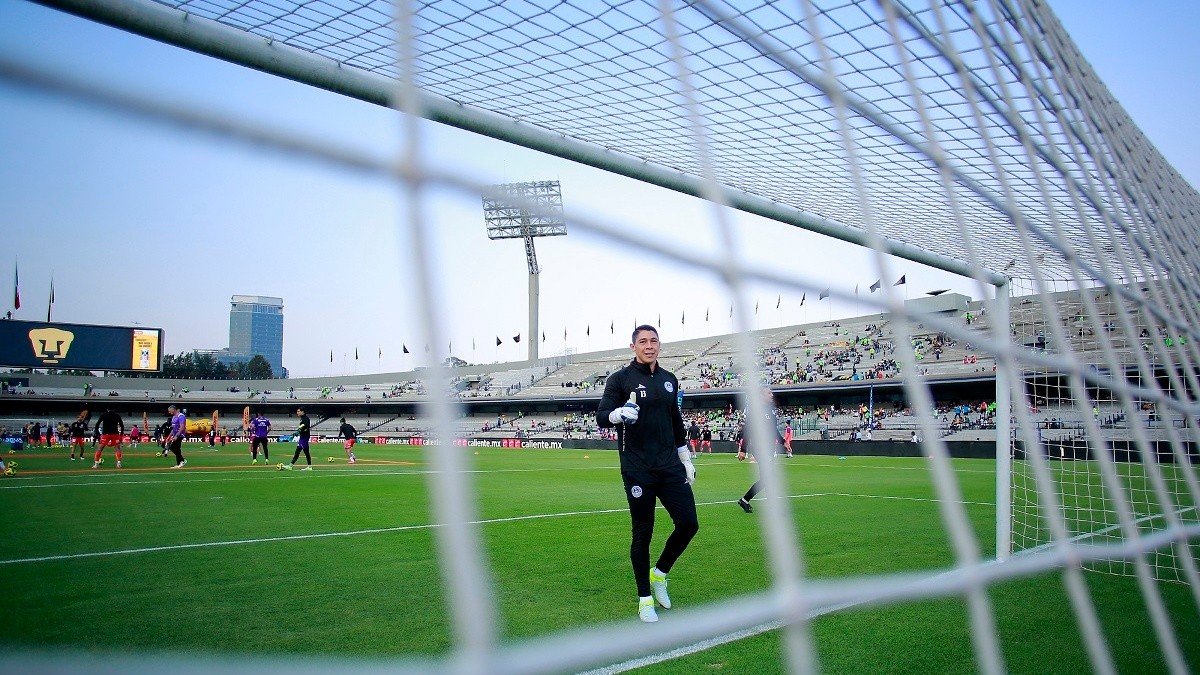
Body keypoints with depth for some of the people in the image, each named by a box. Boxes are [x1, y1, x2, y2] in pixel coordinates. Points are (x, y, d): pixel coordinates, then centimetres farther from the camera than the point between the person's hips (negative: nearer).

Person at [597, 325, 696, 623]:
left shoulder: (669, 380, 13)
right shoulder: (620, 379, -1)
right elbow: (602, 417, -7)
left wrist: (686, 460, 21)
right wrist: (620, 413, -29)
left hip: (670, 465, 5)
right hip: (637, 469, -4)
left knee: (689, 523, -3)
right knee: (642, 533, 1)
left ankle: (659, 573, 23)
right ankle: (645, 598, 17)